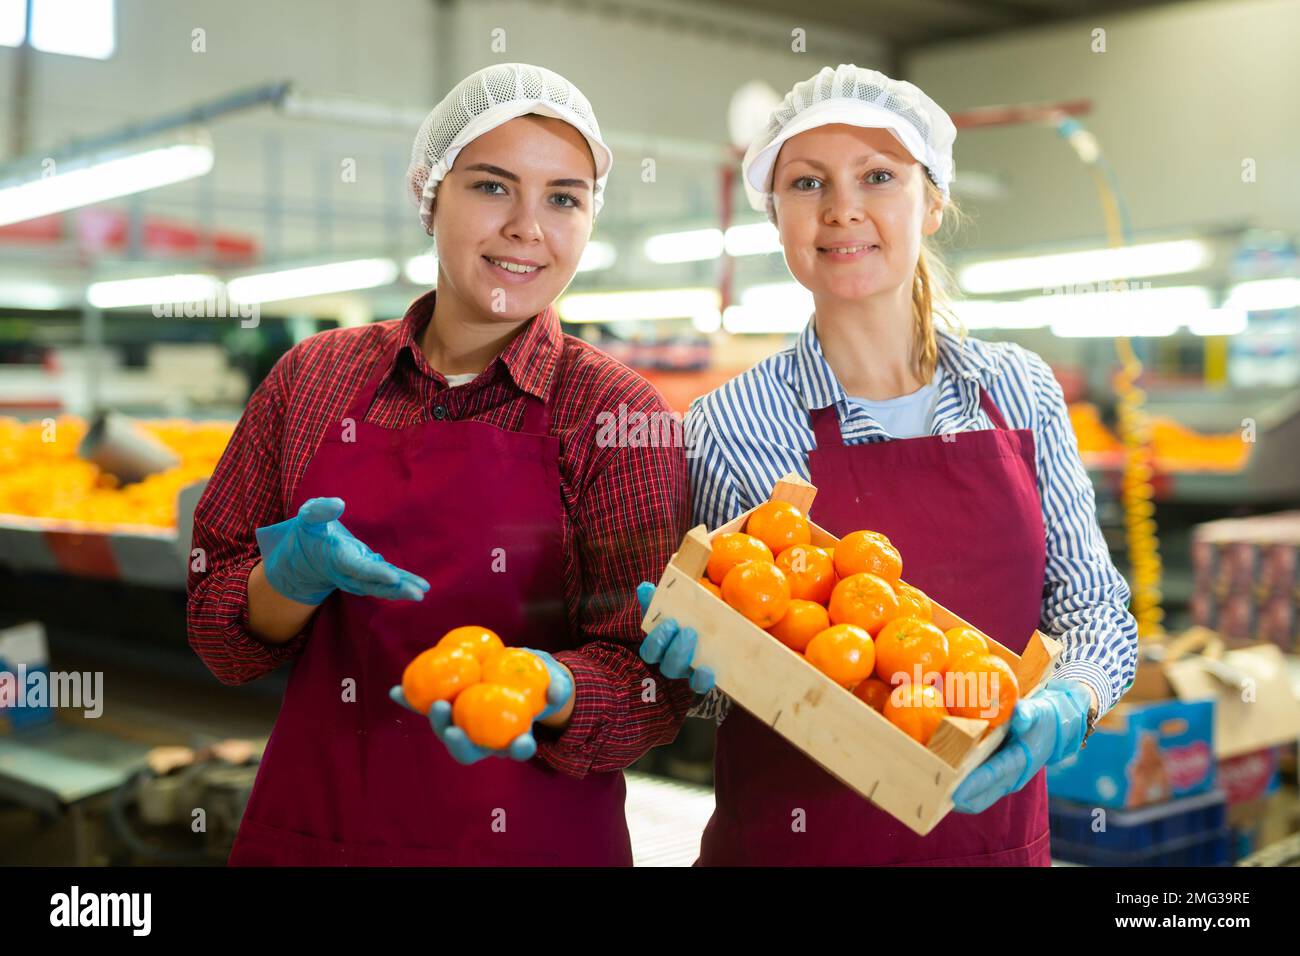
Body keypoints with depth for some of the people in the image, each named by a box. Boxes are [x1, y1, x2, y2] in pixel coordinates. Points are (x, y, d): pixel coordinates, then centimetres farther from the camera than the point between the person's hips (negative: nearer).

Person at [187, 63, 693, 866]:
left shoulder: (617, 409, -7)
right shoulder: (315, 377, 1)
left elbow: (653, 684, -10)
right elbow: (220, 638, 4)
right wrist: (296, 579, -16)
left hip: (537, 838, -2)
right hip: (308, 830, 2)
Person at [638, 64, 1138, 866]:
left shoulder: (1022, 390, -3)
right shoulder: (732, 426, -11)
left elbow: (1095, 606, 2)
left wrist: (1066, 706, -17)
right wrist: (704, 662, -24)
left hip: (996, 827, 3)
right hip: (796, 835, -2)